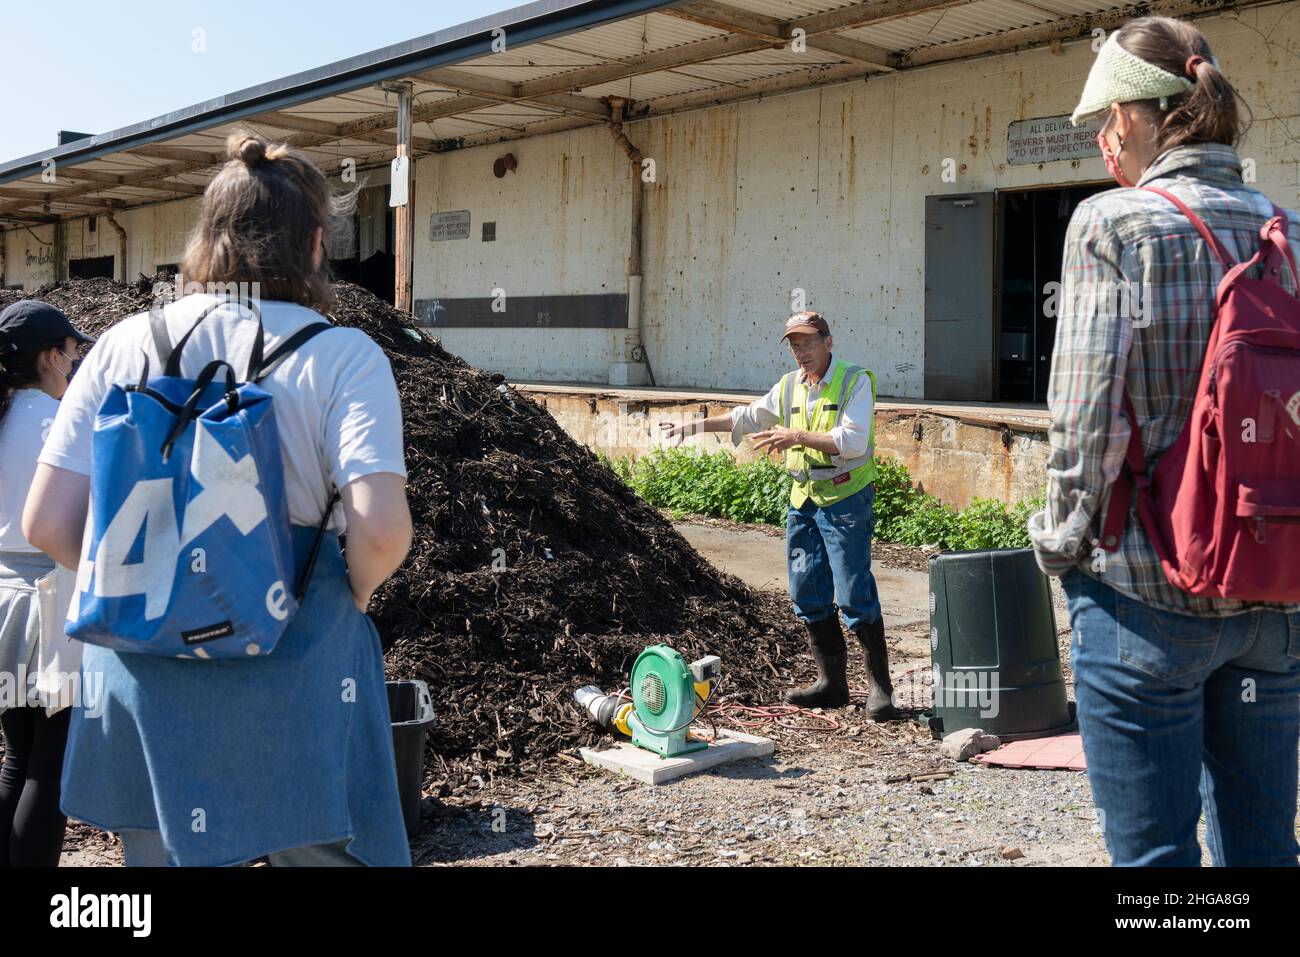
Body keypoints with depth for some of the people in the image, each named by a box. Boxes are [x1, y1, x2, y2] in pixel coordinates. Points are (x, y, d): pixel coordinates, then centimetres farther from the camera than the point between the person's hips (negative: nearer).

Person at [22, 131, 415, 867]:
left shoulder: (125, 345, 0)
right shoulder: (343, 357, -10)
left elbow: (47, 524, -2)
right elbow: (381, 528, -21)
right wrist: (355, 591, 0)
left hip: (145, 680, 4)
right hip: (295, 683, -3)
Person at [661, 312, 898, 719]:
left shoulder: (855, 381, -8)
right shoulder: (789, 386, 13)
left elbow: (853, 441, -20)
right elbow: (747, 416, 24)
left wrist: (798, 436, -22)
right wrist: (694, 426, 22)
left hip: (845, 499, -7)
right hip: (803, 499, 7)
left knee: (855, 595, -9)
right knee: (808, 594, 8)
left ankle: (879, 686, 1)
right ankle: (831, 682, 18)